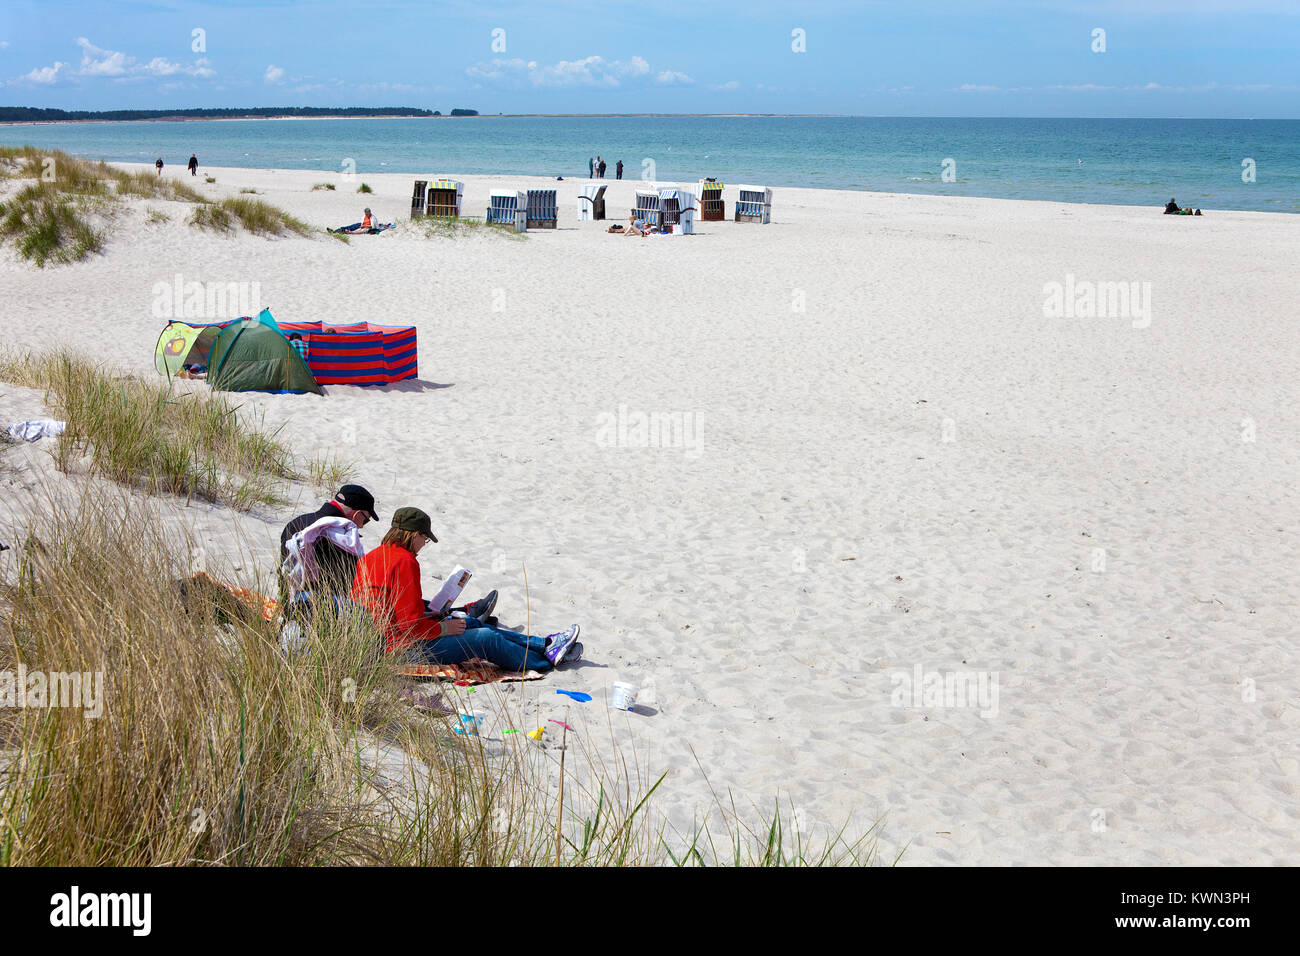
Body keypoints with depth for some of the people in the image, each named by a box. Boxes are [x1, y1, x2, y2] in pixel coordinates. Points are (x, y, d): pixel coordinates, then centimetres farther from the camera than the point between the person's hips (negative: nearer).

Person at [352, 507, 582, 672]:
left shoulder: (369, 559, 8)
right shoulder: (404, 561, -22)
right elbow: (411, 624, -25)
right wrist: (444, 628, -7)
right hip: (407, 648, -11)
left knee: (470, 623, 18)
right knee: (487, 638, 0)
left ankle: (545, 643, 21)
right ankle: (546, 660, 16)